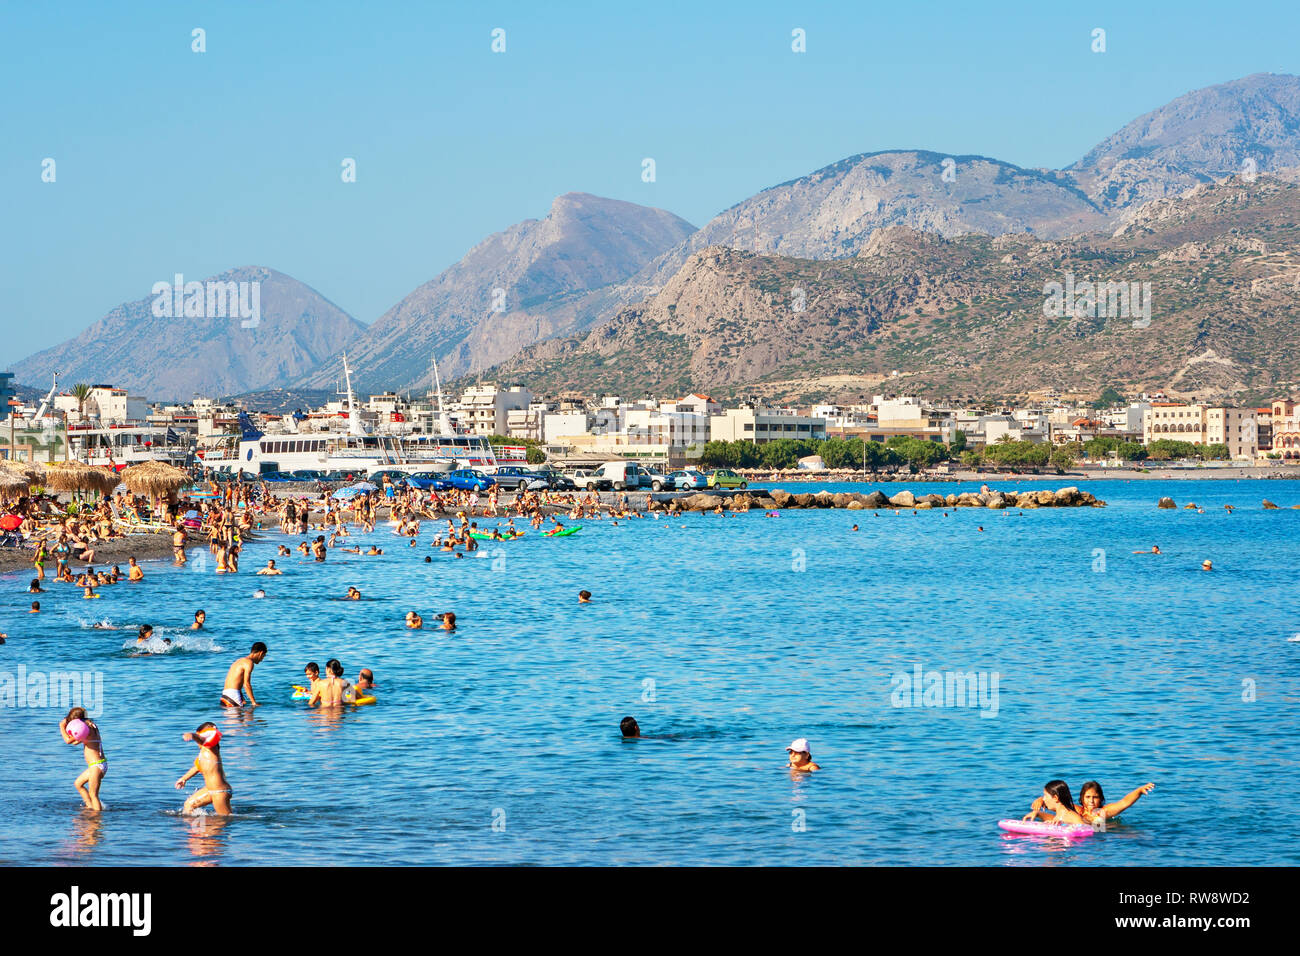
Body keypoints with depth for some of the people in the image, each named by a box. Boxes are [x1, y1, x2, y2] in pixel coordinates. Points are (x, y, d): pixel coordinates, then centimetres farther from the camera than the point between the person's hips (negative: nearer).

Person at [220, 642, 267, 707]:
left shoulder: (240, 661, 23)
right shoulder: (249, 662, -7)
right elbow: (246, 684, -14)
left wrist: (243, 700, 28)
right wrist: (254, 703, -10)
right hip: (233, 694, -9)